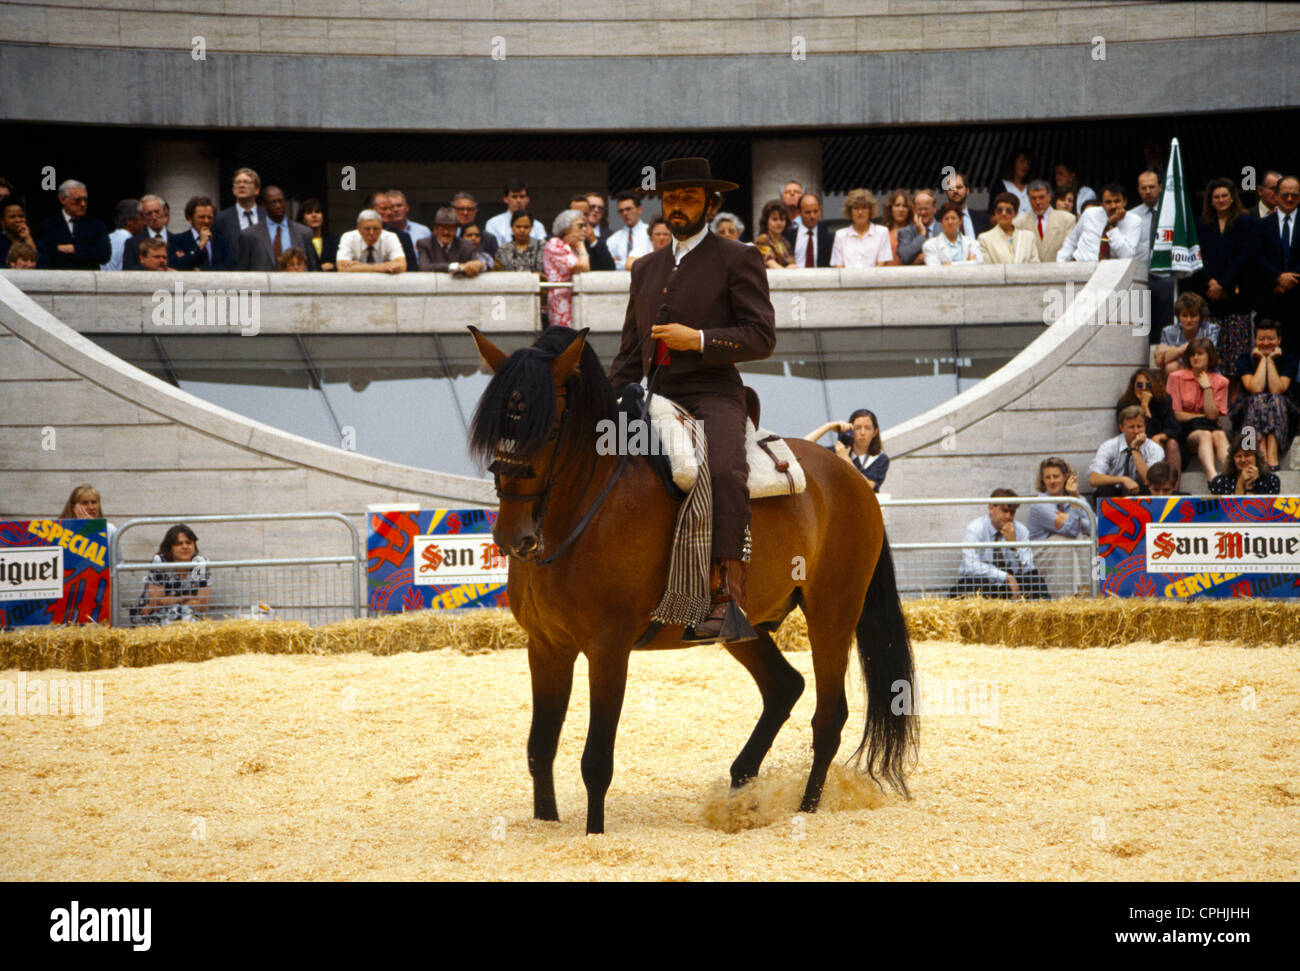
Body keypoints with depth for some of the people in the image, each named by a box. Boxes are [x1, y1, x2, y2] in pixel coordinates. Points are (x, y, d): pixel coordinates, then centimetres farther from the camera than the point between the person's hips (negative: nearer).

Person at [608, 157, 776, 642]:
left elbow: (762, 337, -3)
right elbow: (630, 351, 25)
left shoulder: (738, 260, 5)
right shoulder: (647, 268, 23)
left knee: (723, 471, -34)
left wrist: (698, 340, -14)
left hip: (712, 396, -7)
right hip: (656, 401, 7)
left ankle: (730, 596, -39)